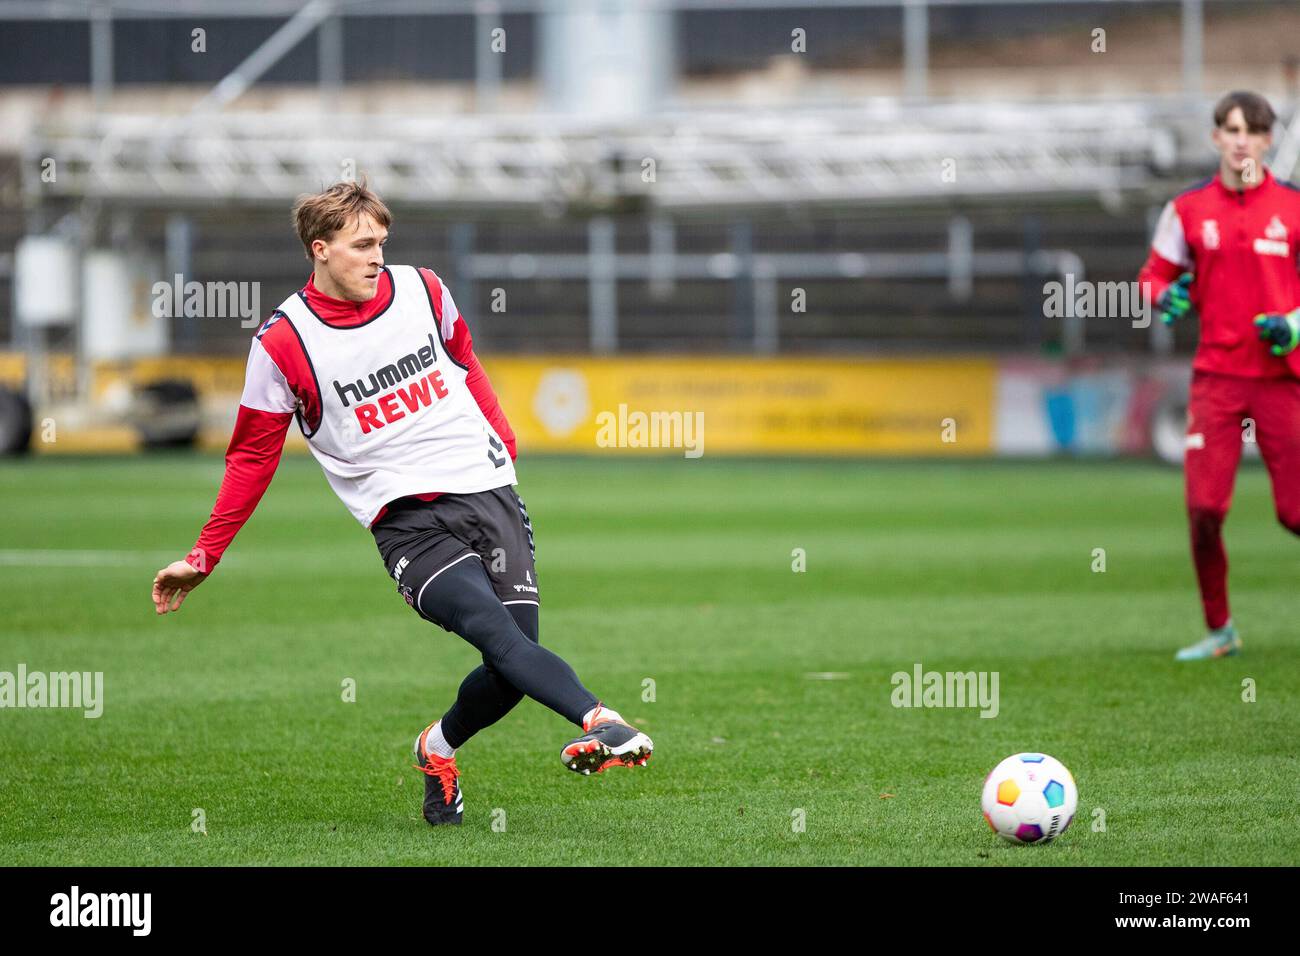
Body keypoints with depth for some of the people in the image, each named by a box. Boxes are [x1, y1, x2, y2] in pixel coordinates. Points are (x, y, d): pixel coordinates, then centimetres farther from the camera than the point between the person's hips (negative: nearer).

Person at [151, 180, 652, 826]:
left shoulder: (422, 290, 7)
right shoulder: (283, 343, -2)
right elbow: (253, 458, 7)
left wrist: (504, 447, 33)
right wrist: (203, 557, 7)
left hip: (489, 492, 4)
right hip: (407, 523, -4)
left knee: (510, 668, -7)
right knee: (498, 633, -28)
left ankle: (439, 749, 22)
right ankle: (599, 722, -47)